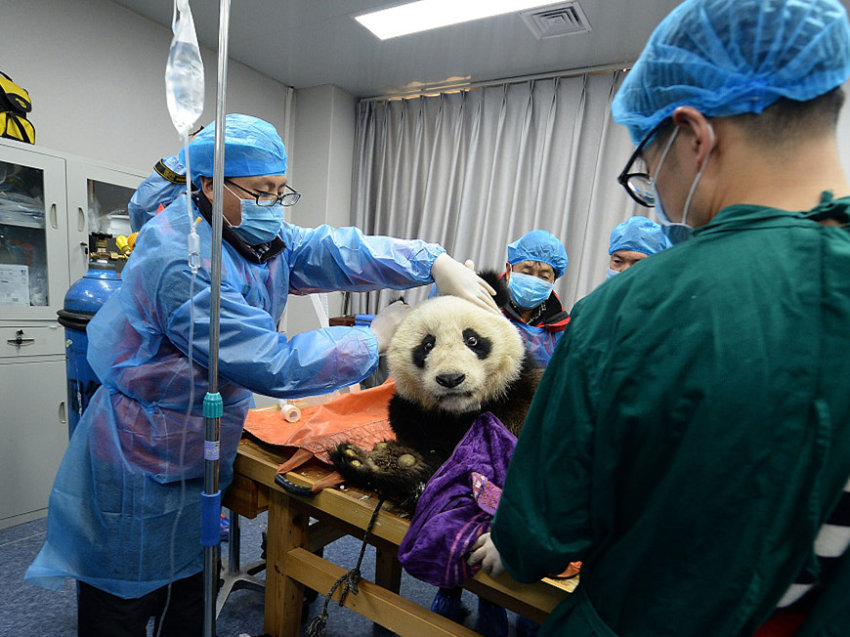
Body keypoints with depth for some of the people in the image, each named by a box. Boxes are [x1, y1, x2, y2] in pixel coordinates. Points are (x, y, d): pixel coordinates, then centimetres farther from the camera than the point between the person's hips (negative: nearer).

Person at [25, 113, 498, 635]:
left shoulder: (259, 237, 0)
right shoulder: (180, 263, -28)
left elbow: (336, 250, -11)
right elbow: (273, 365, -32)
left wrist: (437, 264, -22)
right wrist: (377, 337, -23)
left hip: (201, 463, 8)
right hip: (141, 474, -7)